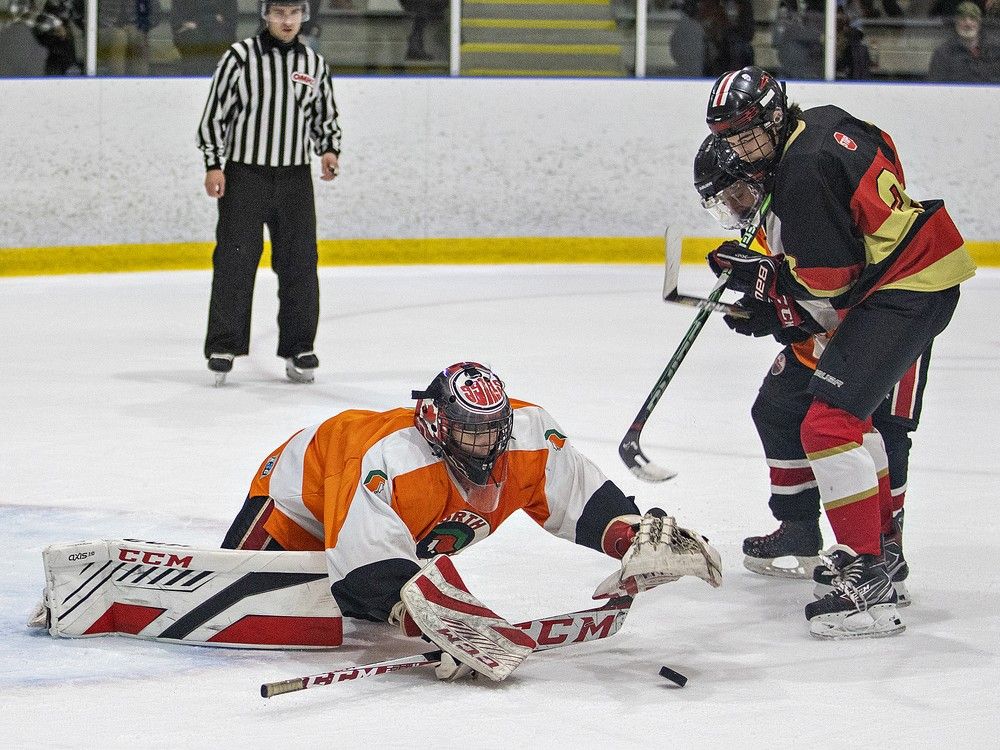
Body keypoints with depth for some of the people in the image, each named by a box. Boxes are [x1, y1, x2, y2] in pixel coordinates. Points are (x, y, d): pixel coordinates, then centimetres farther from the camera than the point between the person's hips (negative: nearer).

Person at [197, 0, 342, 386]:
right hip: (244, 175, -4)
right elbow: (214, 112, -3)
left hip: (295, 177, 4)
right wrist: (213, 165, -10)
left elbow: (325, 116, 17)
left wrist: (329, 150, -1)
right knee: (235, 260, -6)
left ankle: (298, 351, 12)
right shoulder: (240, 57, -4)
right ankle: (223, 347, 0)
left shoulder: (314, 63, 8)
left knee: (299, 263, 4)